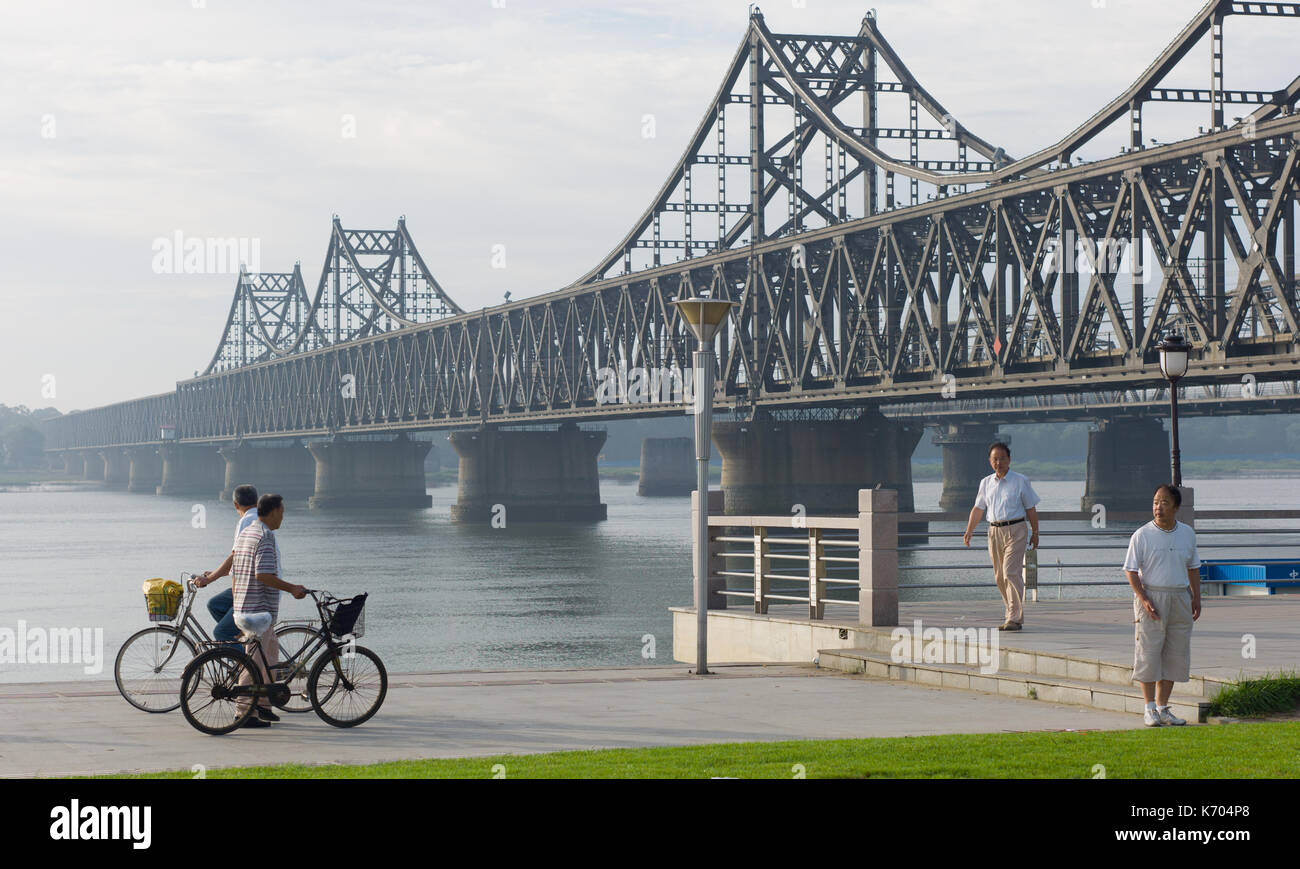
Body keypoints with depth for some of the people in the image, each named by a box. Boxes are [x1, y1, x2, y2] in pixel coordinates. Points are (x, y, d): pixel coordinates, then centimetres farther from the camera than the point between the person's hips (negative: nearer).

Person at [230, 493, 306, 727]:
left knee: (271, 653, 18)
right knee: (254, 662, -7)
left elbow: (234, 574, 20)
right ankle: (246, 713, -6)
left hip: (243, 608, 10)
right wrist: (292, 588, -17)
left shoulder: (245, 533, 16)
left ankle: (264, 704, 22)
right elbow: (263, 575, -24)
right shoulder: (265, 537, -15)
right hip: (260, 610, -10)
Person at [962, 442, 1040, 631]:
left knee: (1011, 572, -15)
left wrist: (1035, 534, 5)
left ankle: (1014, 619, -15)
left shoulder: (1020, 481, -1)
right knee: (999, 577, 7)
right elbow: (978, 509, 16)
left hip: (1015, 530, -5)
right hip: (994, 531, 5)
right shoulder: (986, 483, 12)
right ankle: (1013, 613, 20)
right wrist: (969, 532, 7)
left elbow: (1031, 509, 4)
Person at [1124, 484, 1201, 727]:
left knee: (1175, 656, 5)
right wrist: (1143, 599, -16)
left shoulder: (1187, 534, 9)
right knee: (1148, 654, -5)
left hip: (1180, 598, 4)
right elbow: (1130, 571, -5)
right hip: (1151, 597, -4)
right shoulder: (1142, 535, -5)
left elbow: (1193, 567, 18)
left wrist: (1196, 598, 10)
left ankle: (1162, 707, 14)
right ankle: (1149, 709, 1)